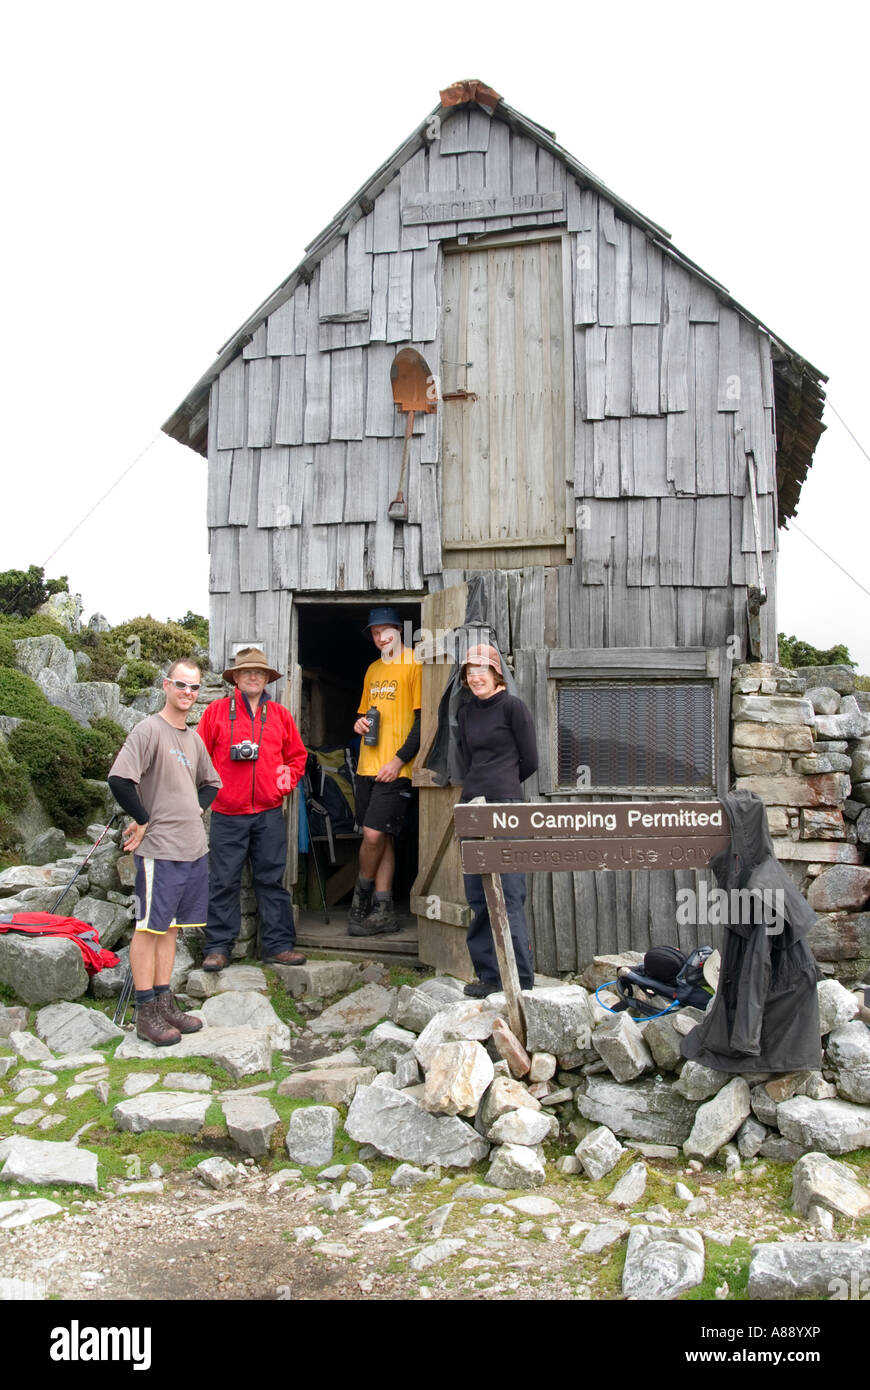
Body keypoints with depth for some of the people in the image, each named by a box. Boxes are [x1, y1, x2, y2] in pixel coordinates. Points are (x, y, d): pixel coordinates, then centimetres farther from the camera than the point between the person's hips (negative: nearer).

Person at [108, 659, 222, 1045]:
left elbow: (210, 783, 28)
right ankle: (146, 1013, 7)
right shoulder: (149, 730, -10)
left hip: (194, 847, 8)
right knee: (150, 928, 0)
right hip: (159, 849, -8)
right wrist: (143, 821, -14)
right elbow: (119, 779, -21)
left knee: (170, 927, 14)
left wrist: (197, 808, 11)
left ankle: (164, 1003, 22)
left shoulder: (193, 738, 14)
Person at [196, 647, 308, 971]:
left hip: (269, 813, 2)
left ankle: (278, 945, 12)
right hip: (227, 813, -2)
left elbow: (297, 755, 19)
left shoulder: (280, 714, 11)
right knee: (223, 881, 2)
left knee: (272, 880, 6)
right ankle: (218, 947, 12)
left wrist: (289, 776, 3)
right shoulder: (217, 710, 4)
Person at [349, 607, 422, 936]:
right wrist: (360, 723, 5)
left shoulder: (414, 665, -5)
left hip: (395, 769, -7)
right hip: (367, 767, 7)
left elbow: (423, 719, -10)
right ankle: (382, 911, 13)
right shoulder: (373, 670, 19)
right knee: (381, 837, 8)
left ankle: (363, 893, 12)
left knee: (374, 834, -12)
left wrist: (399, 760, -15)